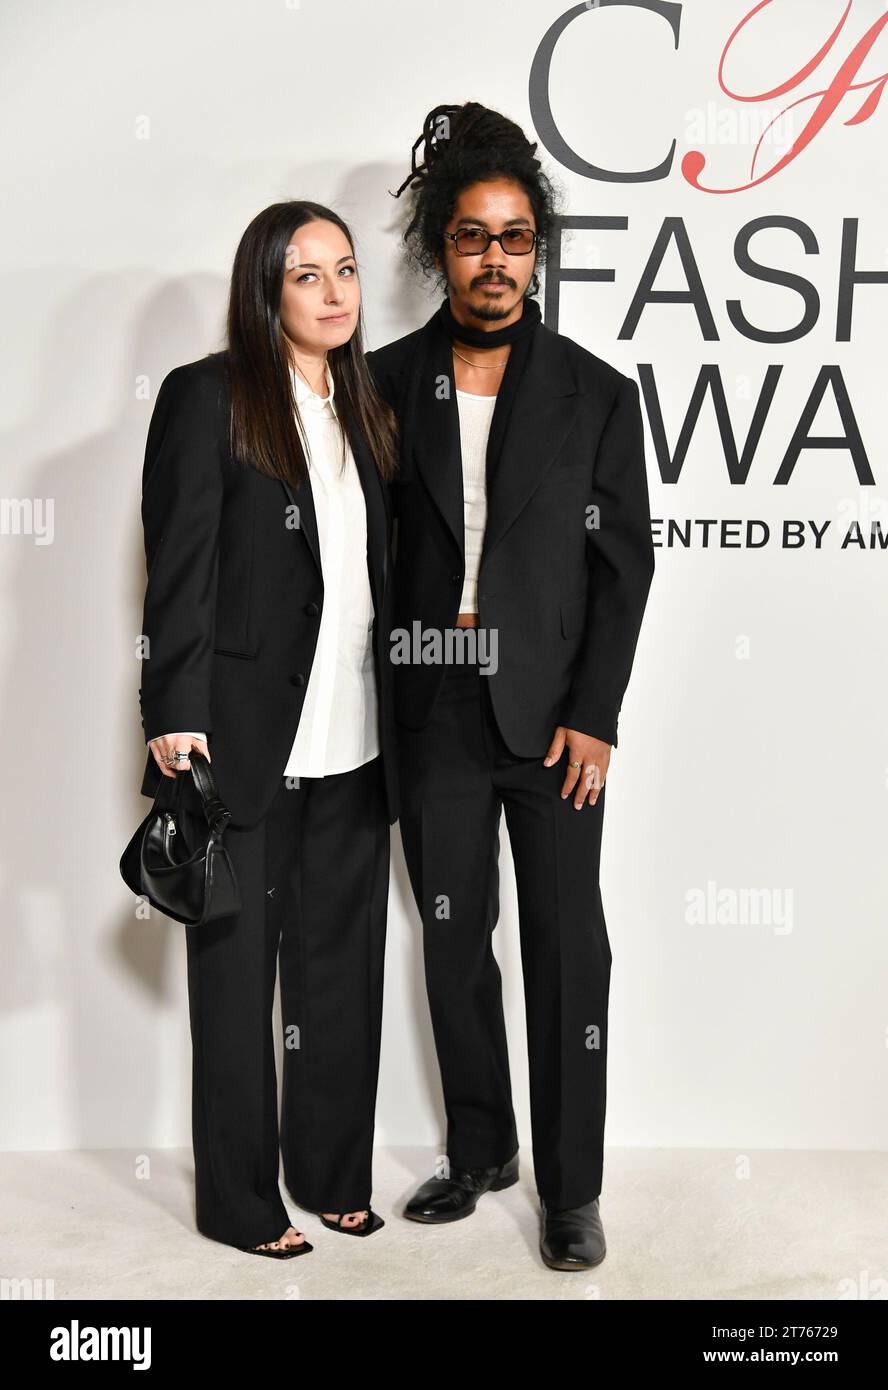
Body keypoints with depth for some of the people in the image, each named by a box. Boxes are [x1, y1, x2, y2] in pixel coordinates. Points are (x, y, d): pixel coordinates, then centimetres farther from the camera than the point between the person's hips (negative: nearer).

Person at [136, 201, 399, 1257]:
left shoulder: (364, 411, 13)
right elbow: (180, 572, -10)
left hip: (352, 743, 6)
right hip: (245, 739, -6)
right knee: (237, 965, 7)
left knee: (344, 961, 13)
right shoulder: (206, 397, -5)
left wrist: (393, 720, 8)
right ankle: (238, 1197, 21)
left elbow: (378, 575, 13)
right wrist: (177, 721, -16)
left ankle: (333, 1171, 29)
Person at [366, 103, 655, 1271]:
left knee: (567, 948, 5)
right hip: (432, 710, 2)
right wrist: (377, 700, -1)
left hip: (552, 713, -2)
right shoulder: (388, 382, 4)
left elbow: (624, 563, -1)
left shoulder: (596, 394, -1)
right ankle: (480, 1151, 31)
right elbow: (368, 546, 5)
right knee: (454, 942, 13)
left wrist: (595, 716, -8)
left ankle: (572, 1187, 19)